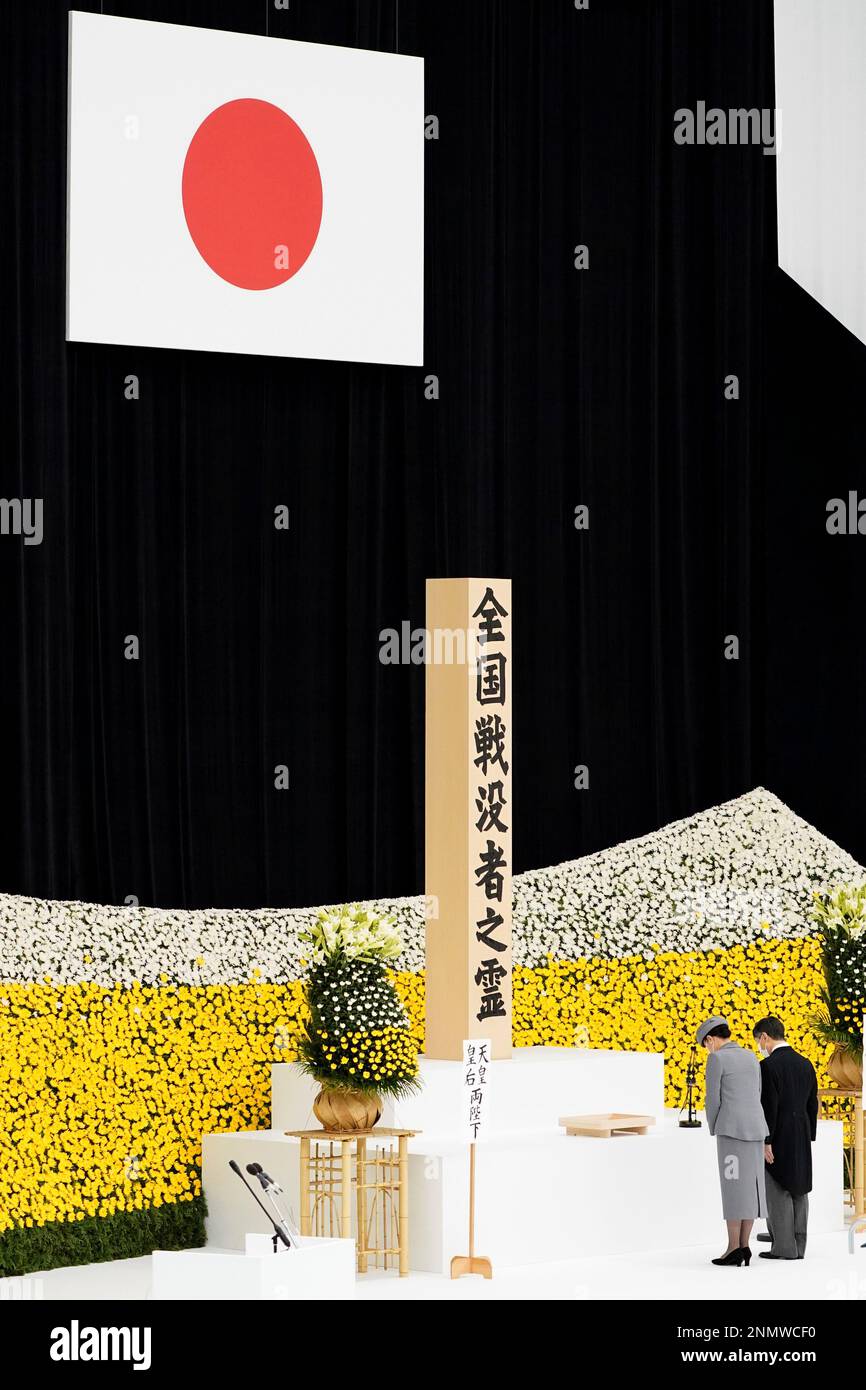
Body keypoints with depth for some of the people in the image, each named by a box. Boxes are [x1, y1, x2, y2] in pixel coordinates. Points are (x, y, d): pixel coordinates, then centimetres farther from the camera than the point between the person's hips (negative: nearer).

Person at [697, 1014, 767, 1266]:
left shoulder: (716, 1059, -7)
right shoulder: (751, 1057, 14)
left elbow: (713, 1100, -8)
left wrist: (714, 1133, 6)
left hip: (732, 1128, -7)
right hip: (755, 1128, 7)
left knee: (733, 1188, -4)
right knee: (749, 1187, 8)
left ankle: (734, 1248, -5)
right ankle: (743, 1246, 7)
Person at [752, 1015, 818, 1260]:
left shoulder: (769, 1065, -13)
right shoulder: (805, 1064, 8)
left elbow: (769, 1106, -18)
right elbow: (813, 1105, 11)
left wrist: (766, 1142, -15)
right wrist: (809, 1137, 17)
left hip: (779, 1138, -7)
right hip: (802, 1137, 7)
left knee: (778, 1193, -2)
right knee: (798, 1190, 10)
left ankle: (784, 1247, -3)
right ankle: (798, 1246, 12)